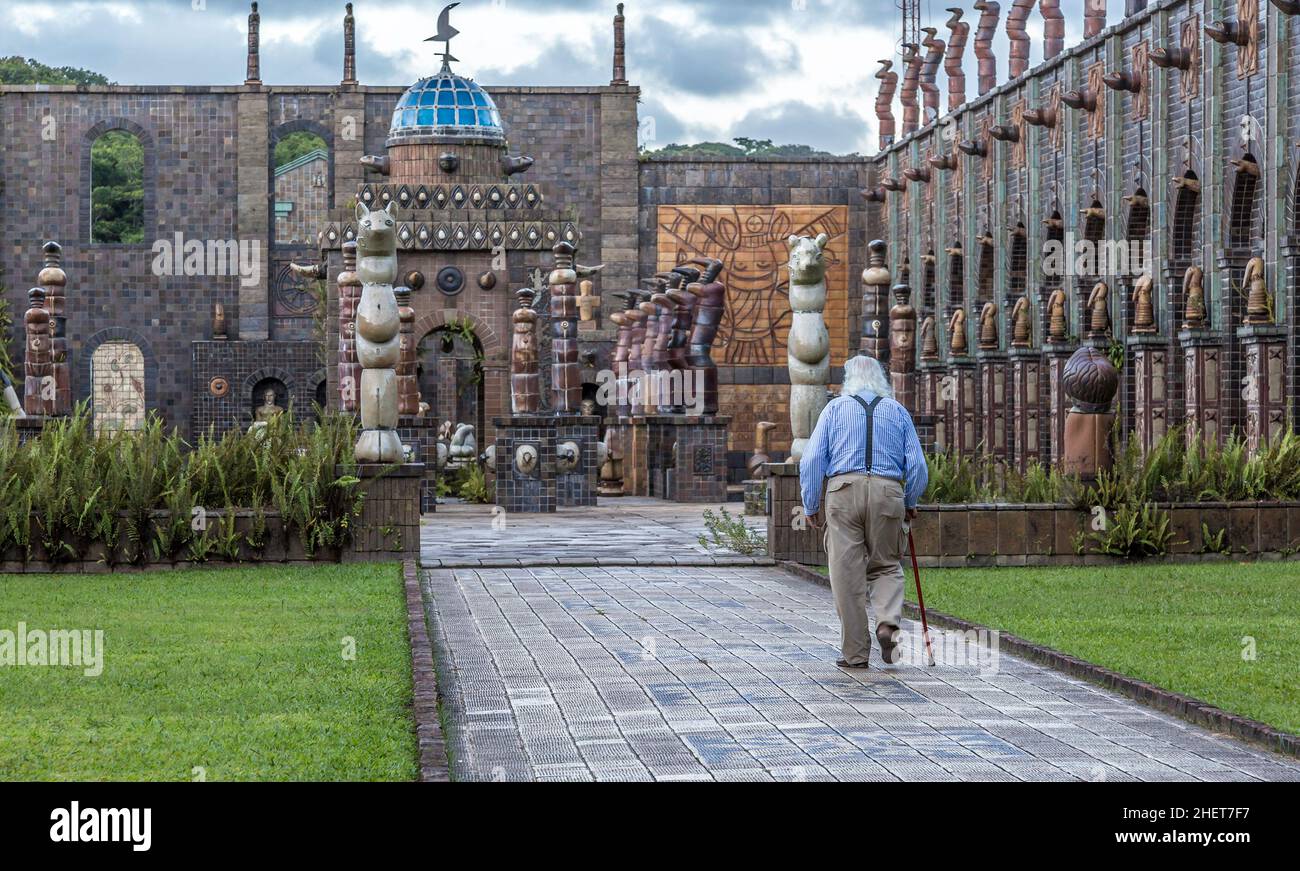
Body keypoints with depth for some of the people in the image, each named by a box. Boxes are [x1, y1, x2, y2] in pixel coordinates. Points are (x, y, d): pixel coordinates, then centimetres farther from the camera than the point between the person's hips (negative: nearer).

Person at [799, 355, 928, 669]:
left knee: (847, 573, 3)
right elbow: (917, 465, 8)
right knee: (886, 565, 16)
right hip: (888, 493, 1)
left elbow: (812, 460, 1)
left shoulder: (835, 408, 10)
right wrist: (910, 503, 23)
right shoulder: (898, 411, 13)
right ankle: (888, 622, -10)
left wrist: (811, 505, 8)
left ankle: (855, 652, 5)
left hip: (844, 491, -1)